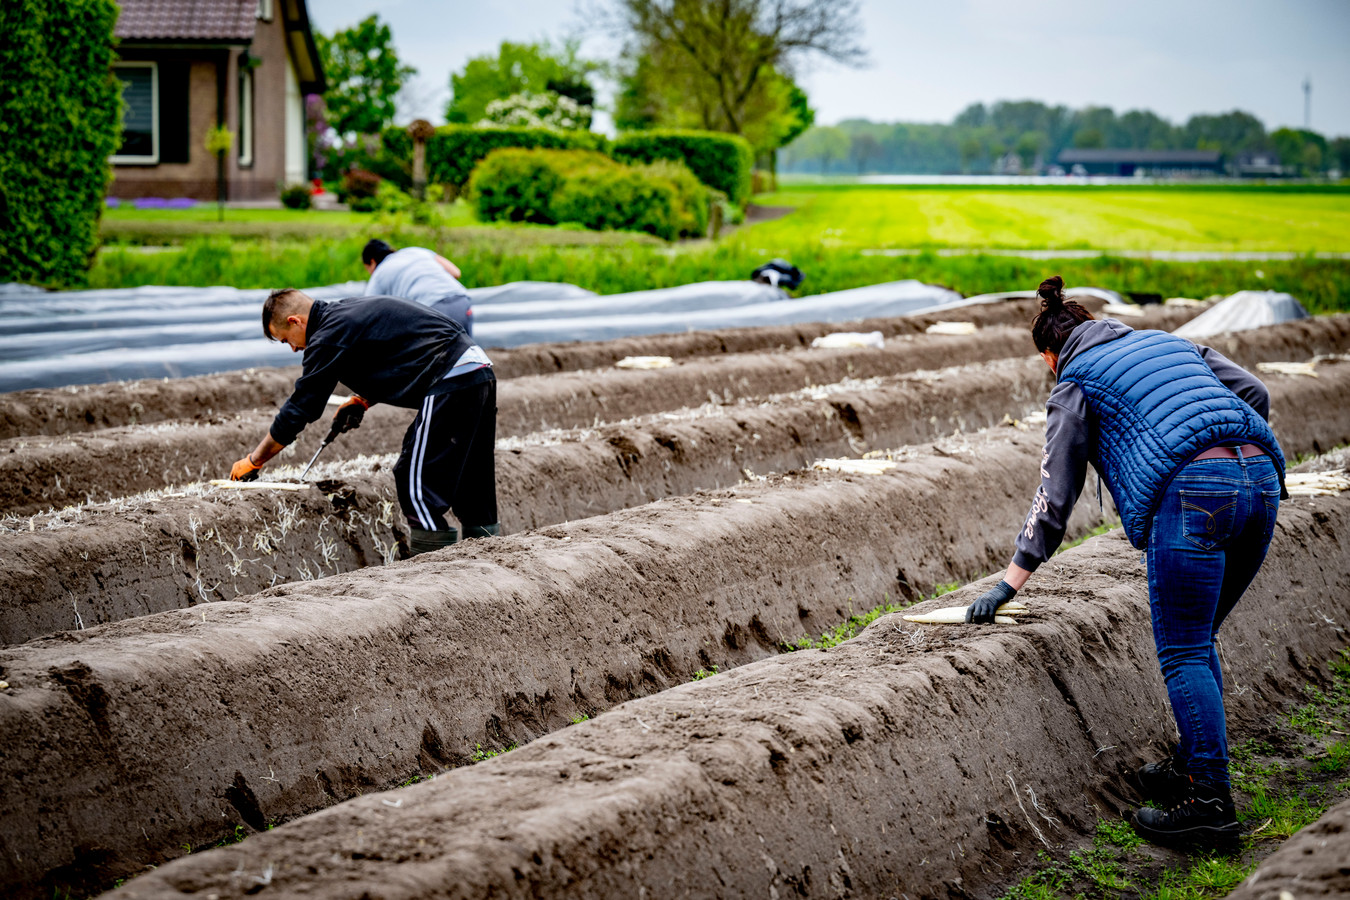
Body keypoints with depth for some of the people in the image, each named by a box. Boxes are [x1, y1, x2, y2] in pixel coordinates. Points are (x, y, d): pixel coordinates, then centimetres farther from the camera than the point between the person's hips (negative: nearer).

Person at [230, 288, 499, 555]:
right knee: (470, 479, 15)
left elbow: (298, 410, -5)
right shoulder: (351, 310, 20)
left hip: (452, 380, -10)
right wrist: (362, 401, 20)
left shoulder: (330, 337, -8)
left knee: (415, 478, -5)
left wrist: (253, 461, 4)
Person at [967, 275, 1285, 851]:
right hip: (1262, 479, 7)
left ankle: (1211, 803, -7)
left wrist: (1011, 581, 13)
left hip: (1192, 494, -7)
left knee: (1184, 654, -2)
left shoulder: (1076, 383, 15)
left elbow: (1055, 493, 11)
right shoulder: (1169, 343, 31)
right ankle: (1194, 767, 24)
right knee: (1197, 641, 19)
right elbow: (1254, 394, 18)